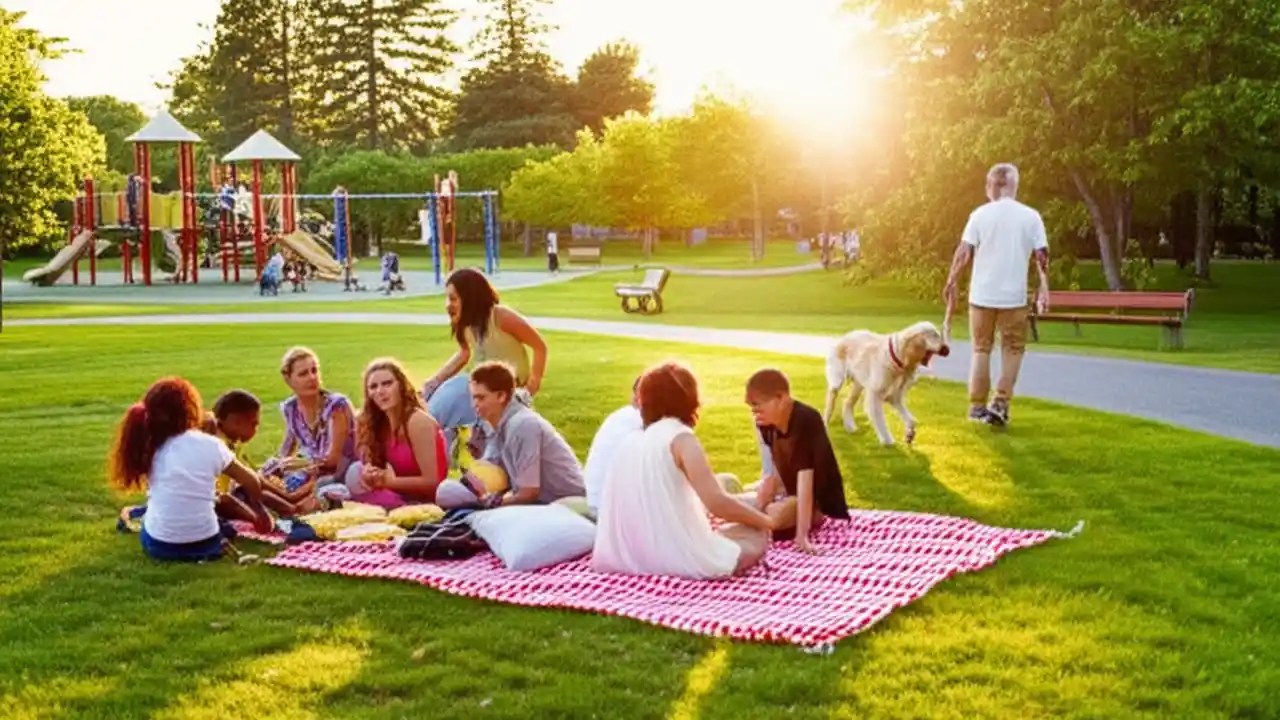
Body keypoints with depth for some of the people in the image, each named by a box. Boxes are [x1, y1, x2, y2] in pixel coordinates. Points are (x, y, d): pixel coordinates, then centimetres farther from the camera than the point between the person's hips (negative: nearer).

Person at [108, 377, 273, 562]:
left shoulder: (148, 448, 0)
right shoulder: (210, 445, -6)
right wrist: (259, 510, 23)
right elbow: (250, 481, 5)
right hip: (204, 543, -2)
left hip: (158, 545, 3)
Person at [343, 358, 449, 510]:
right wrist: (371, 474, -17)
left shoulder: (418, 421, -16)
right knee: (356, 473, -13)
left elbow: (432, 482, -17)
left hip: (426, 501, -8)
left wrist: (389, 481, -20)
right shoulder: (378, 422, 5)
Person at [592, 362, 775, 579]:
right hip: (678, 557, -7)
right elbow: (717, 502, -16)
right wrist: (765, 520, 1)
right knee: (757, 535, 13)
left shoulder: (631, 441, 12)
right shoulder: (680, 437, -8)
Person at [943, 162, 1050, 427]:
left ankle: (977, 405, 13)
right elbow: (1042, 256, -3)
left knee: (981, 348, 11)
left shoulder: (980, 215, -2)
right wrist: (1043, 288, 4)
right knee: (1013, 348, 11)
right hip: (1014, 296, 0)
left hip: (982, 295, 1)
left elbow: (963, 252, -6)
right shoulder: (1031, 216, 0)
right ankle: (1001, 403, 3)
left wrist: (951, 282, 2)